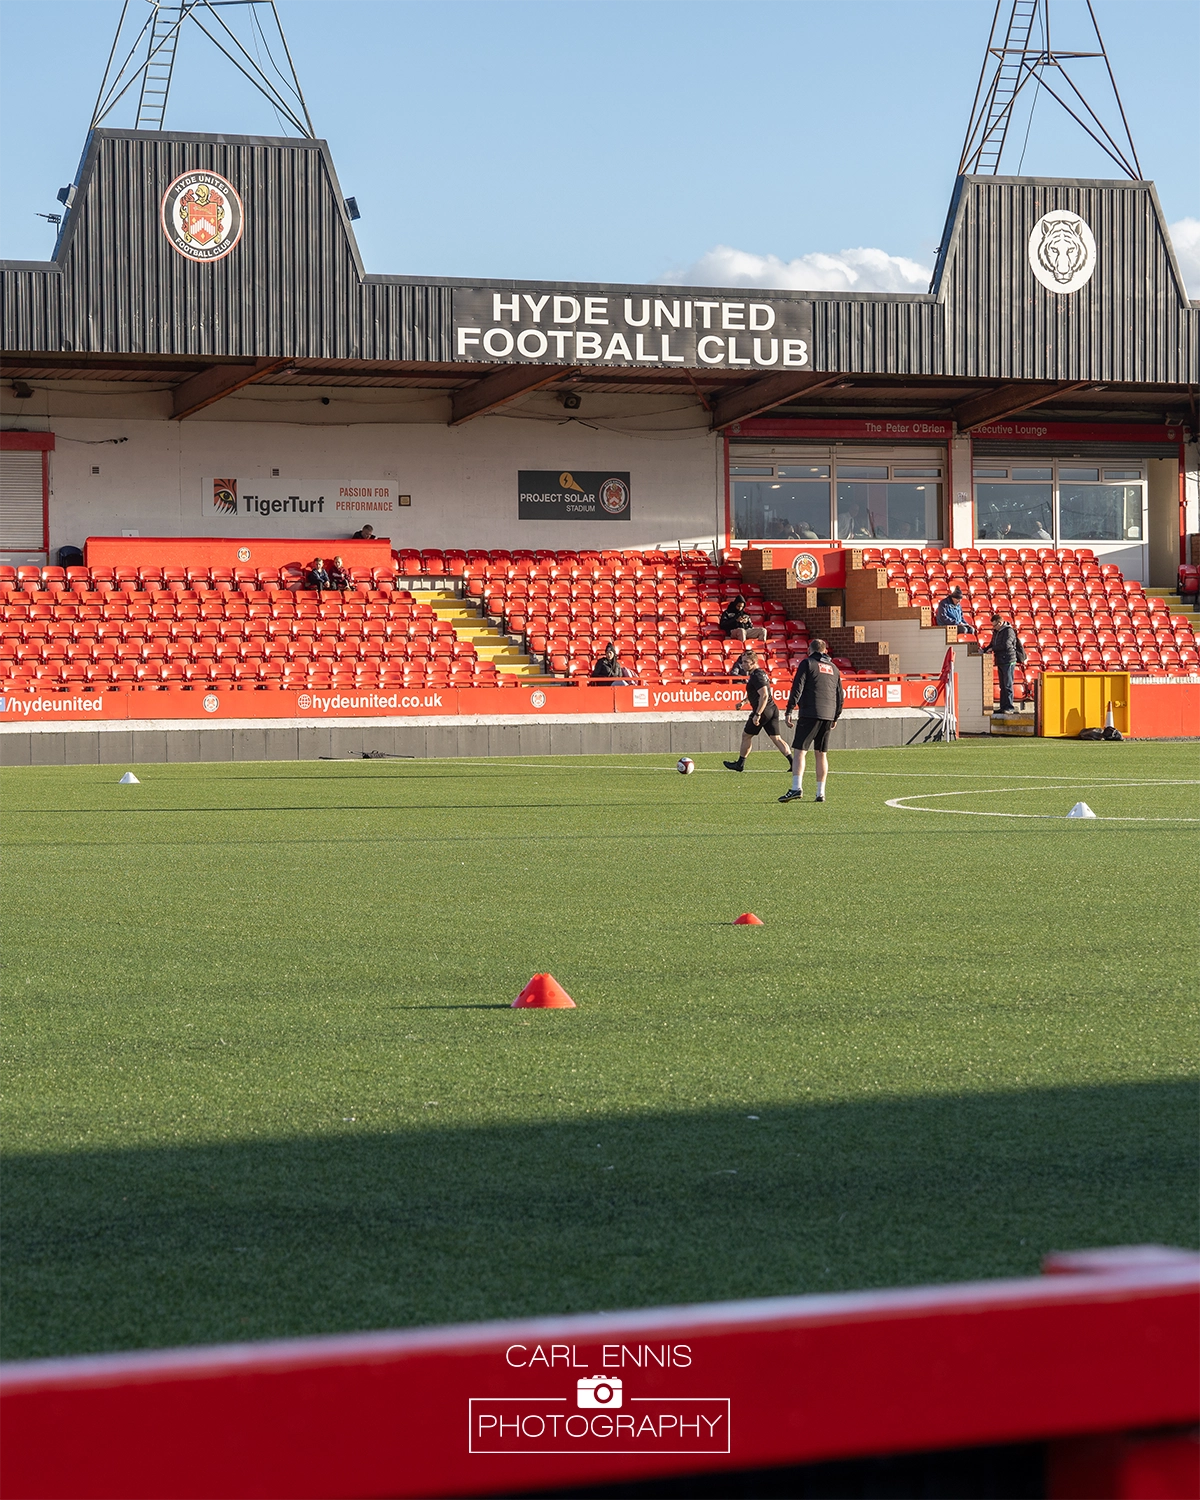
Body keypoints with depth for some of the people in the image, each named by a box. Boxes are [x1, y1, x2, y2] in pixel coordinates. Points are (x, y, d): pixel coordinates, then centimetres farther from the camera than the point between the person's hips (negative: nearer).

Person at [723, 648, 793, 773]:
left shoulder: (756, 676, -16)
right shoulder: (761, 673, 16)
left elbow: (764, 695, -26)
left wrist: (757, 714, -28)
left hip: (763, 711, -9)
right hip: (772, 710, 9)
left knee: (746, 736, 9)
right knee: (776, 738, 4)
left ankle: (740, 764, 20)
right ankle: (793, 762, -9)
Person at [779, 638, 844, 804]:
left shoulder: (807, 663, 1)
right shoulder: (833, 668, 18)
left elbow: (797, 689, -7)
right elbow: (840, 696, 19)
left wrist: (789, 712, -5)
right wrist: (836, 717, 27)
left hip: (810, 714, -5)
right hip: (828, 716, 5)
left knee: (799, 751, -8)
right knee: (822, 754, 11)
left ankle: (797, 788, -24)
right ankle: (821, 792, 9)